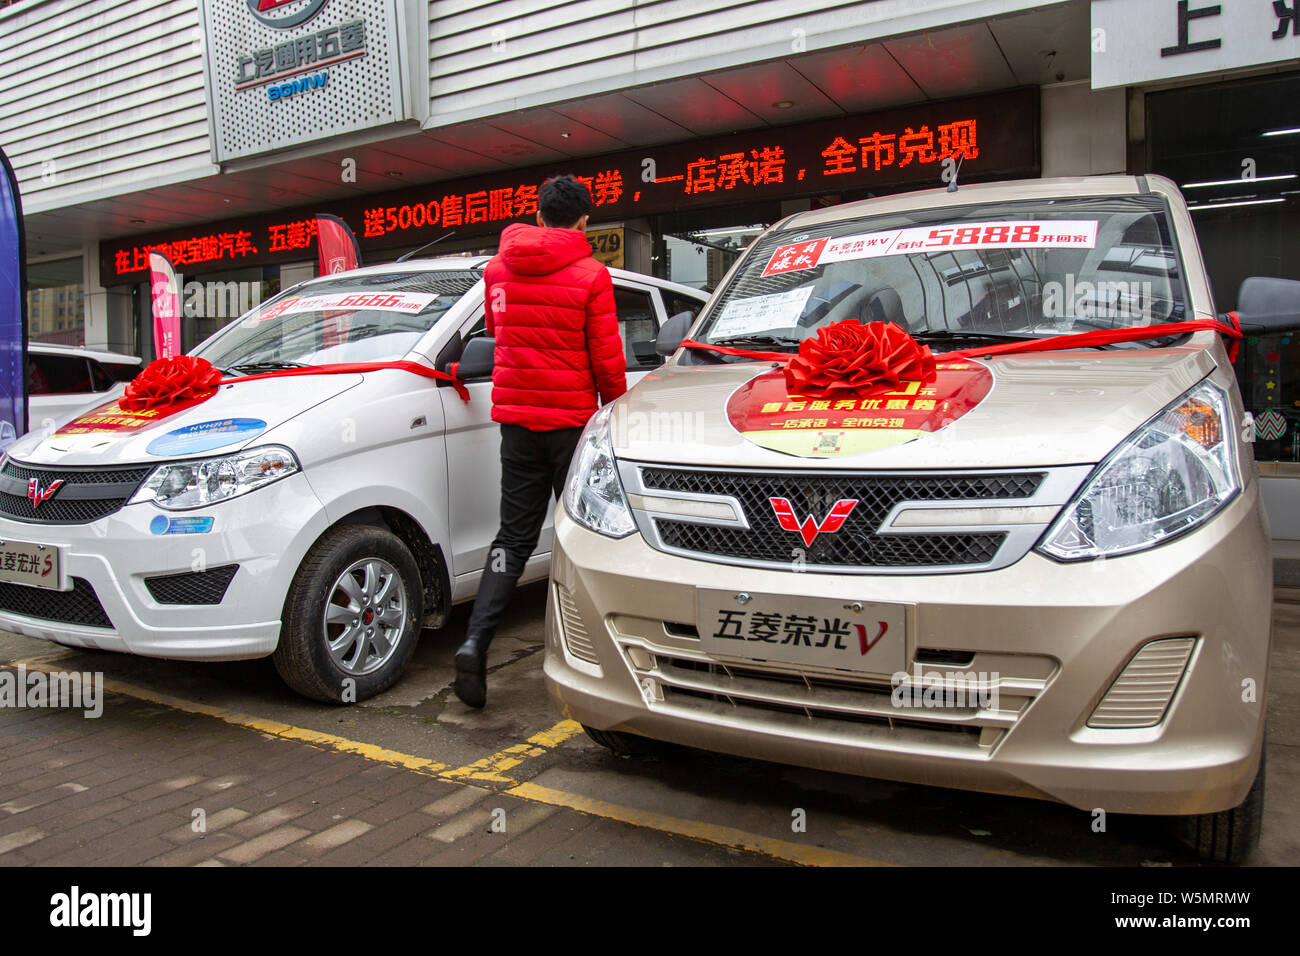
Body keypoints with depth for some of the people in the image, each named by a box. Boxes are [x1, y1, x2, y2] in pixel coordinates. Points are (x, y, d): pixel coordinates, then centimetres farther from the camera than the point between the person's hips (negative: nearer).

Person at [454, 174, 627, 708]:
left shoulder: (498, 269, 7)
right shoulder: (590, 275, -8)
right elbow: (607, 359, -7)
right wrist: (617, 406, 8)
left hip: (514, 414, 4)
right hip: (571, 417, -4)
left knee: (514, 534, 7)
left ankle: (475, 640, -7)